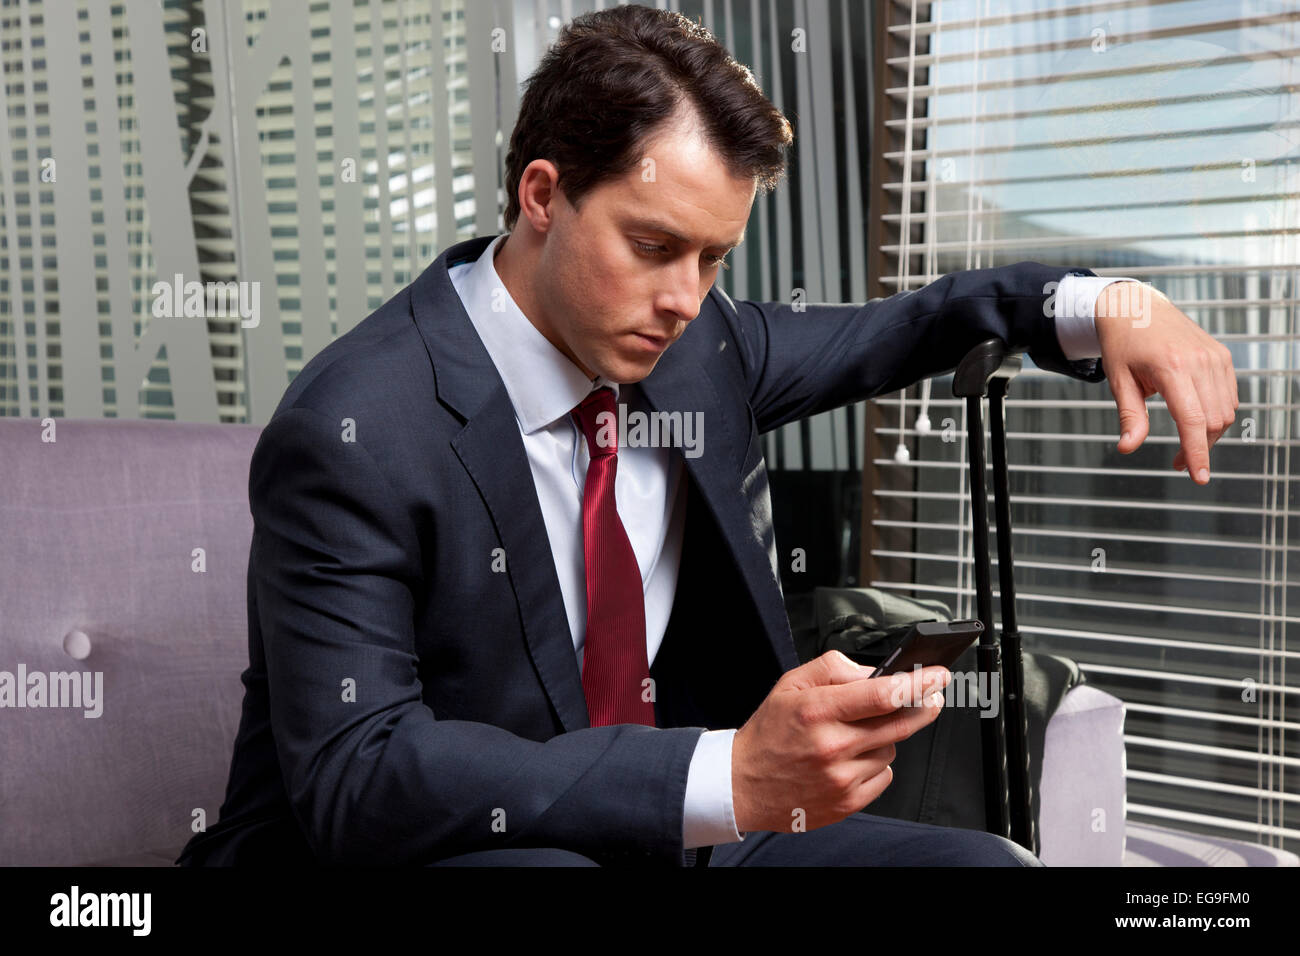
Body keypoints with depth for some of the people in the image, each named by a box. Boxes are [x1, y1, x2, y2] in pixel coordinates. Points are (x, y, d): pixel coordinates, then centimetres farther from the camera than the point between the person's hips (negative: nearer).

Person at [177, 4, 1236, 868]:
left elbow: (888, 332, 20)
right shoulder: (352, 436, -20)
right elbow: (351, 779, -28)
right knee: (544, 866, -38)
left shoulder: (700, 344, 1)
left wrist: (1100, 307, -2)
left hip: (670, 829, 7)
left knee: (982, 859, -10)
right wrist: (725, 777, -37)